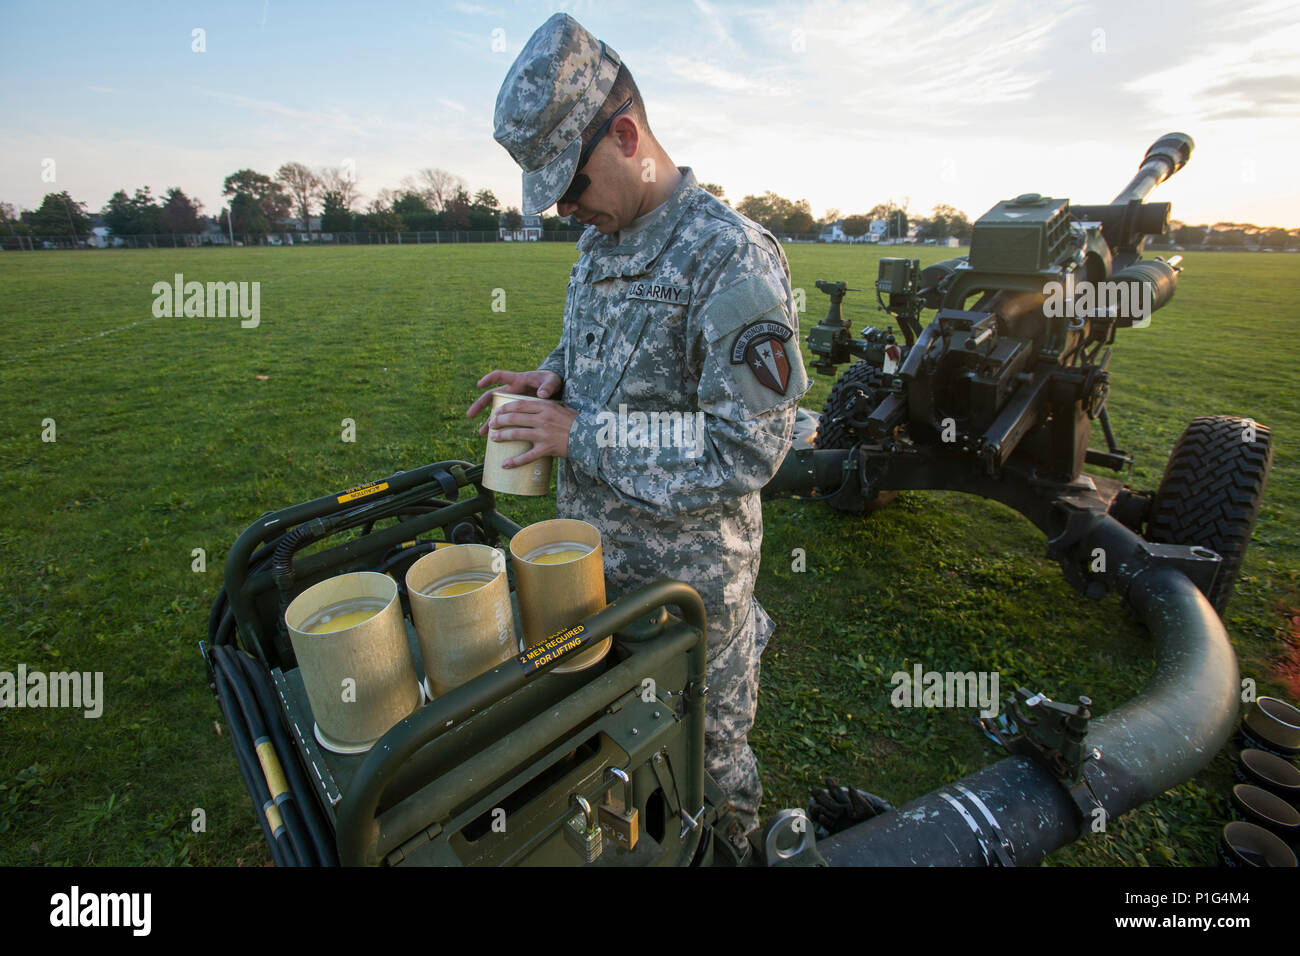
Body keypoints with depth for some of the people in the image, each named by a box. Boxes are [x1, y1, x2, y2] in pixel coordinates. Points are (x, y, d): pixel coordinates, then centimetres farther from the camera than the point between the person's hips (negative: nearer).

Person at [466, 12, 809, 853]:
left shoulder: (732, 259, -22)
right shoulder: (602, 242, 6)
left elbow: (751, 446, -25)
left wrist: (583, 435, -24)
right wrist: (554, 378, -3)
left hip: (688, 557, -7)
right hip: (598, 541, 8)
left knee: (704, 744, 18)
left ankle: (728, 841, 48)